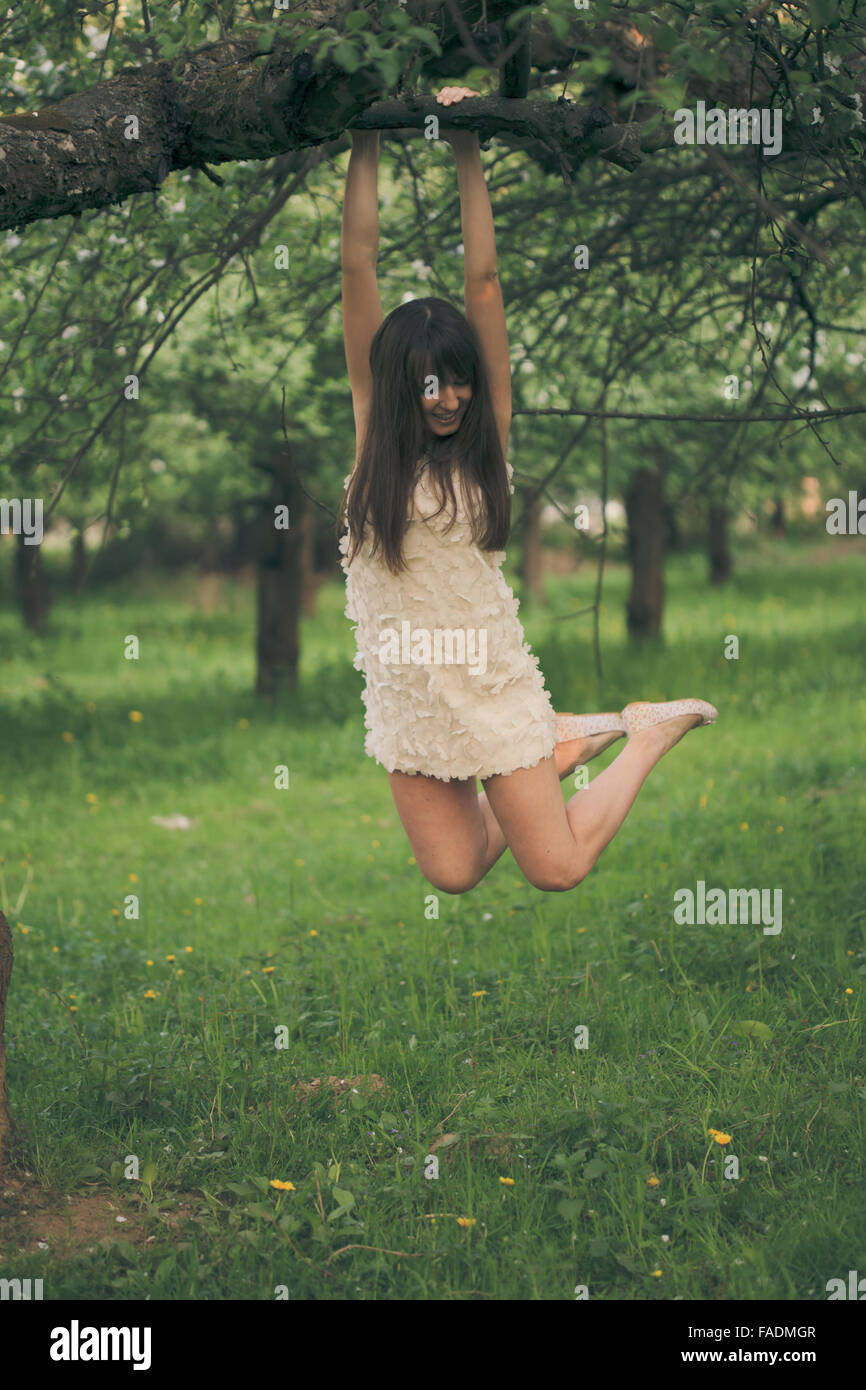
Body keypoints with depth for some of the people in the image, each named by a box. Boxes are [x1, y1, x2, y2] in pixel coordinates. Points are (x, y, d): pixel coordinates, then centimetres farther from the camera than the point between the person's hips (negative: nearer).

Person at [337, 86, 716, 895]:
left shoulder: (484, 436, -5)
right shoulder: (376, 433, -2)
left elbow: (482, 280, -9)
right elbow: (357, 263, -4)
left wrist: (467, 153, -9)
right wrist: (365, 147, -5)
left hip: (491, 682, -2)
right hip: (404, 694, 2)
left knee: (557, 870, 2)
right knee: (453, 874, 5)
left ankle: (651, 734, 28)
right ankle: (566, 746, 29)